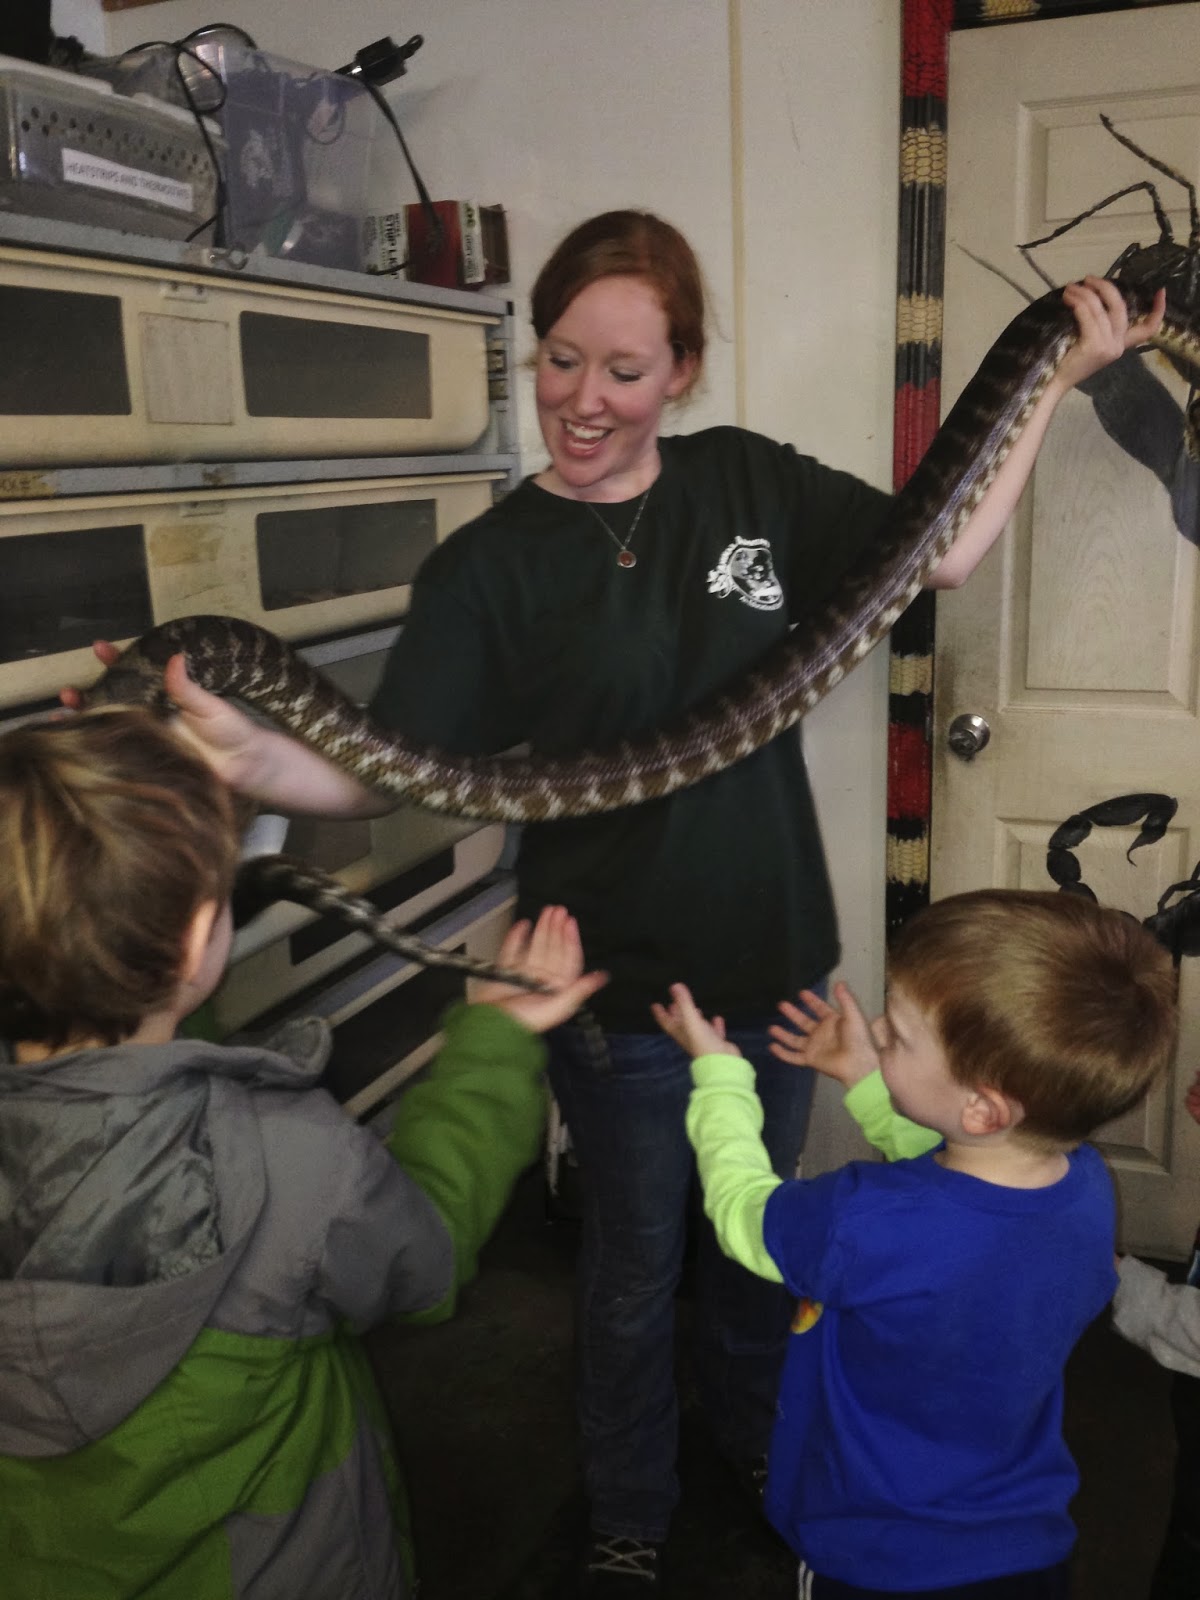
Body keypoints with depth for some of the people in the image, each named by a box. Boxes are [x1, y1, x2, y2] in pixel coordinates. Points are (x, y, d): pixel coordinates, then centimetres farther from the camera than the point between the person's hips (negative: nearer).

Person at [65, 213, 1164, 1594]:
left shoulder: (748, 482, -2)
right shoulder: (488, 568, -11)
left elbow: (941, 549, 3)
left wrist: (1058, 376, 3)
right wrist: (255, 759, -37)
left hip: (776, 965, 4)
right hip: (621, 995, -3)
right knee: (634, 1270, 17)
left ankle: (753, 1435, 57)